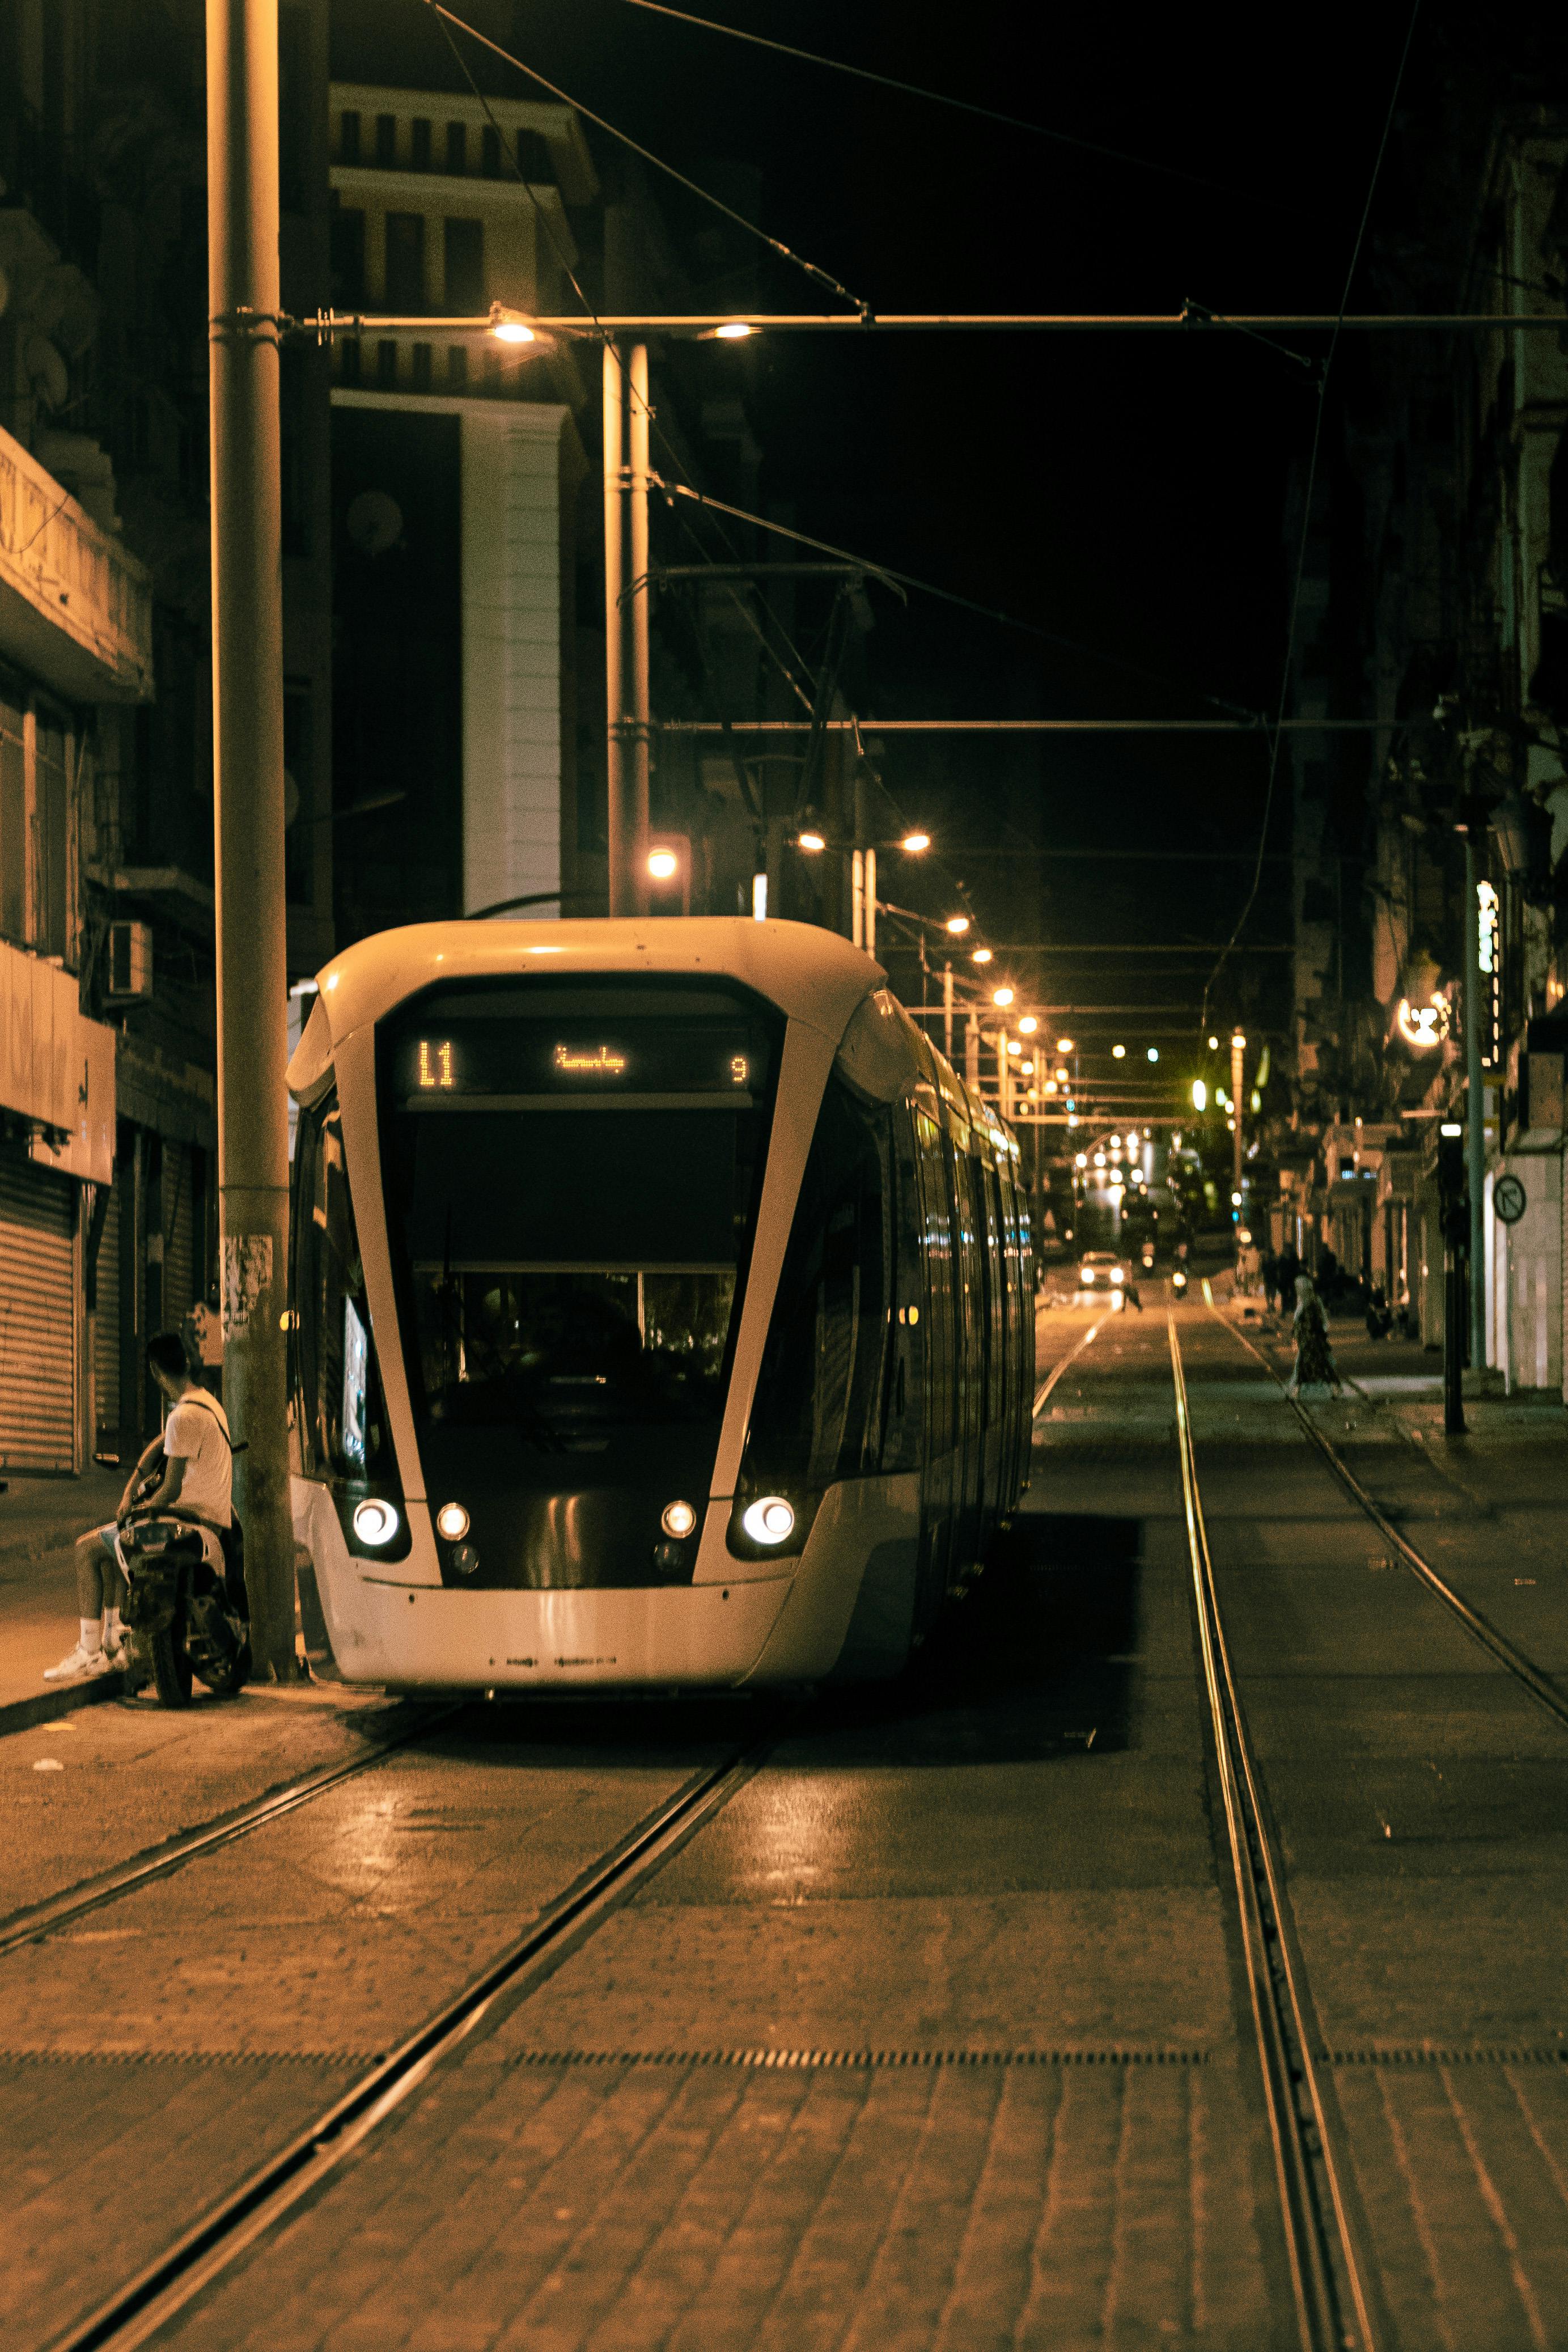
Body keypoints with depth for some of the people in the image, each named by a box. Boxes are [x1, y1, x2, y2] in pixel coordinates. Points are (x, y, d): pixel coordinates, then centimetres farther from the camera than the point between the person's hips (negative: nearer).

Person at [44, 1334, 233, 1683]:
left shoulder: (184, 1417, -20)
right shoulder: (209, 1403, 11)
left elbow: (172, 1490, -19)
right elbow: (158, 1447, 19)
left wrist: (141, 1509, -1)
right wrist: (131, 1488, 9)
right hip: (215, 1520, 10)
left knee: (87, 1547, -1)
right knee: (109, 1544, 27)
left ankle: (89, 1652, -1)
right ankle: (115, 1645, 26)